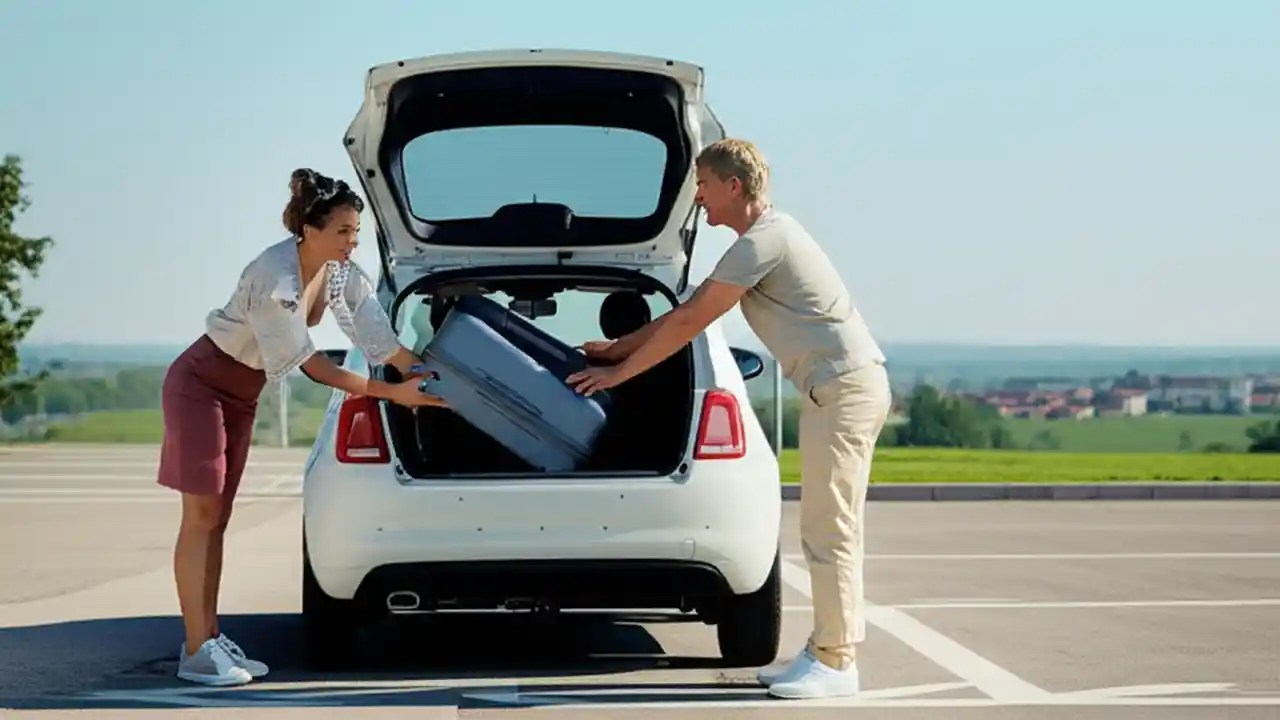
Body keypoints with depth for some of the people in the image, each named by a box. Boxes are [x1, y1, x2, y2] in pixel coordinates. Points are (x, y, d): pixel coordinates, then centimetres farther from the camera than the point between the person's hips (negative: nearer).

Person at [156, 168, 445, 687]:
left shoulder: (342, 273, -8)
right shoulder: (274, 276, -31)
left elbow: (380, 338, -10)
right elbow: (307, 363, -28)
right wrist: (391, 393, -28)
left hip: (241, 394, 8)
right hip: (200, 385, -8)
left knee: (217, 519, 9)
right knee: (201, 517, -8)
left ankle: (210, 639, 12)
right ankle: (196, 652, -8)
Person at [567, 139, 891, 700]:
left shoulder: (763, 242, -14)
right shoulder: (765, 236, 18)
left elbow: (688, 322, -13)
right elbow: (689, 313, 23)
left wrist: (617, 372, -6)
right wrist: (616, 349, 22)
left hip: (845, 389, -10)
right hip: (842, 388, 10)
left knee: (829, 533, -8)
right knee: (827, 532, 11)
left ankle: (835, 663, -5)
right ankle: (826, 652, 15)